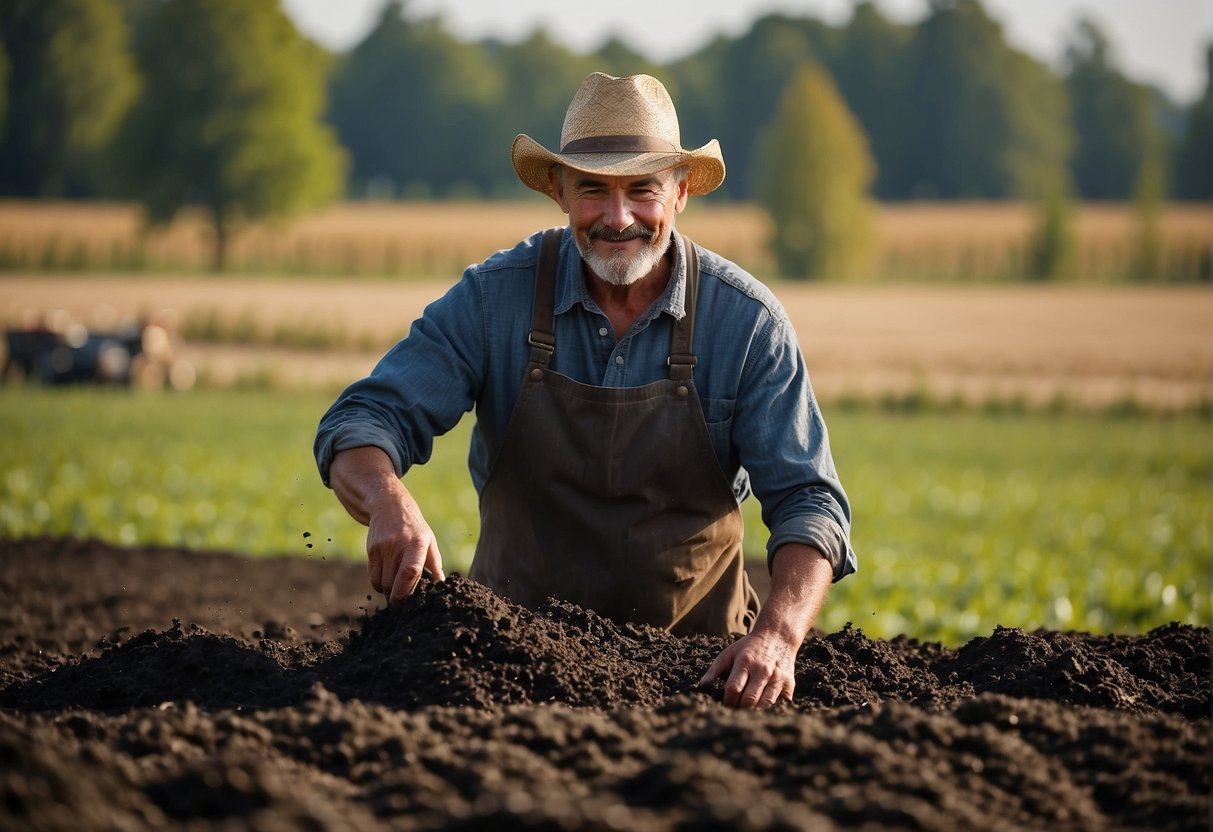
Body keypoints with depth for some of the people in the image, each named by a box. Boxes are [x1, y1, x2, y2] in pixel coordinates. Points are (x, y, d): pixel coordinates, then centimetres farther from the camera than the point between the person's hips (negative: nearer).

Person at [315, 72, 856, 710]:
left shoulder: (747, 321, -7)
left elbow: (807, 501, -9)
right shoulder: (494, 298, -7)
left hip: (691, 652, 1)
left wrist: (777, 636, -30)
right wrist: (391, 506, -35)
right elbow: (362, 424, -10)